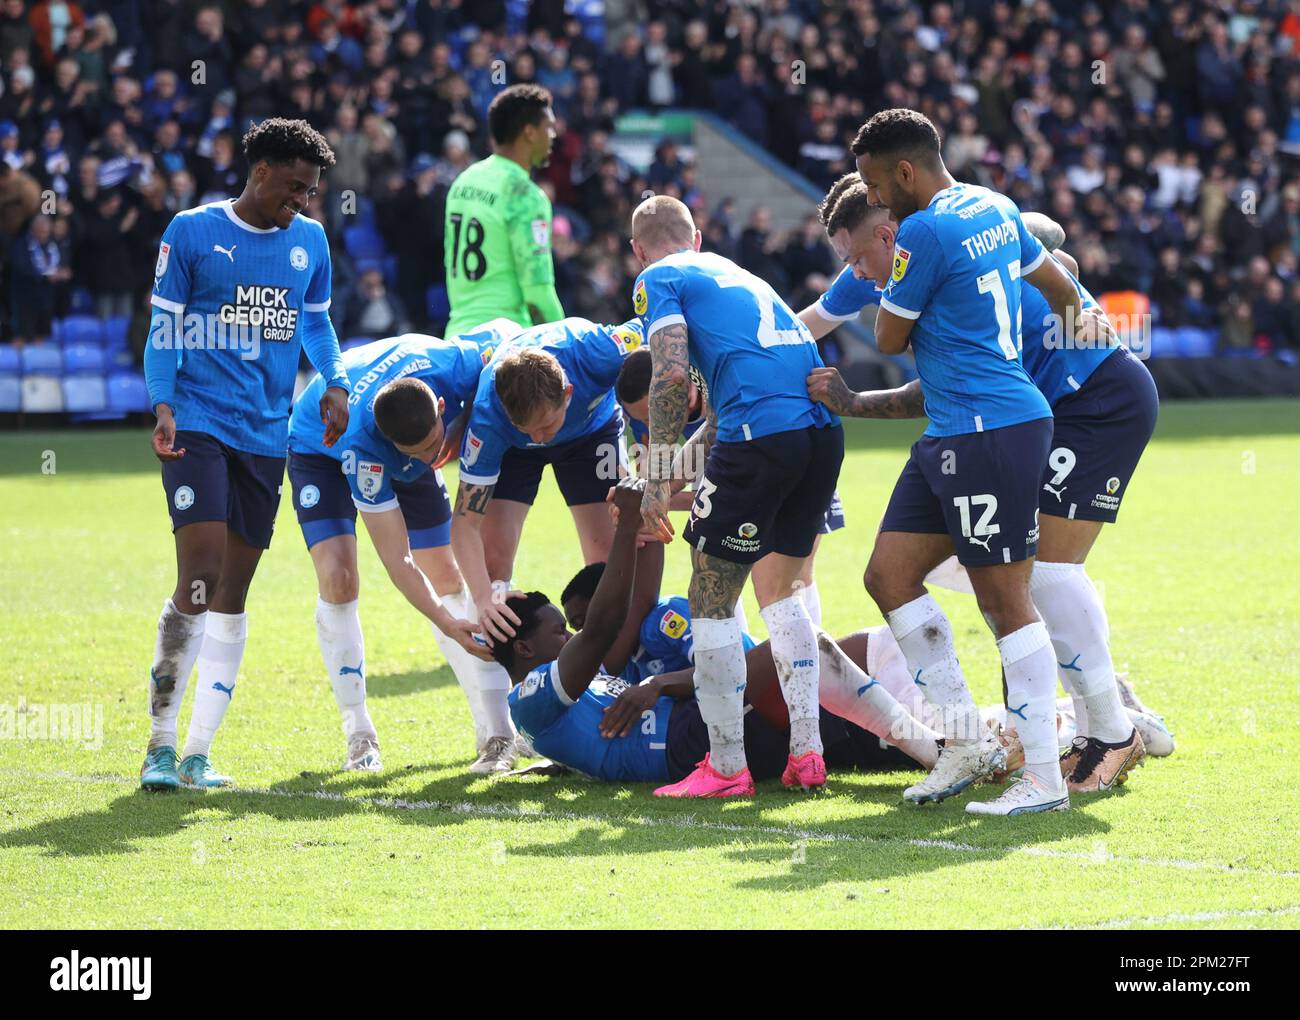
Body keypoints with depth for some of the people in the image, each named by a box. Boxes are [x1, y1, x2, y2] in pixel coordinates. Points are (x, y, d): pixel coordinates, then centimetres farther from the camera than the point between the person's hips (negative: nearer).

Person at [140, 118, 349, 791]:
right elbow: (164, 325, 0)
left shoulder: (309, 241, 10)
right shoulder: (191, 231, -3)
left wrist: (334, 383, 7)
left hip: (267, 433, 5)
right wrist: (163, 406, -11)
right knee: (199, 579, -16)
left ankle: (199, 752, 10)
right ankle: (160, 741, -7)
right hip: (199, 424, -5)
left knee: (232, 593, 5)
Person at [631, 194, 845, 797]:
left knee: (711, 602, 3)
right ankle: (806, 753, 16)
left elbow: (671, 372, -8)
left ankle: (726, 767, 3)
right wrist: (684, 459, 43)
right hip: (823, 429, 8)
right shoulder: (737, 274, 31)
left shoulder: (659, 280, 8)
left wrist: (657, 481, -7)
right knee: (781, 591, 22)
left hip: (759, 432, -7)